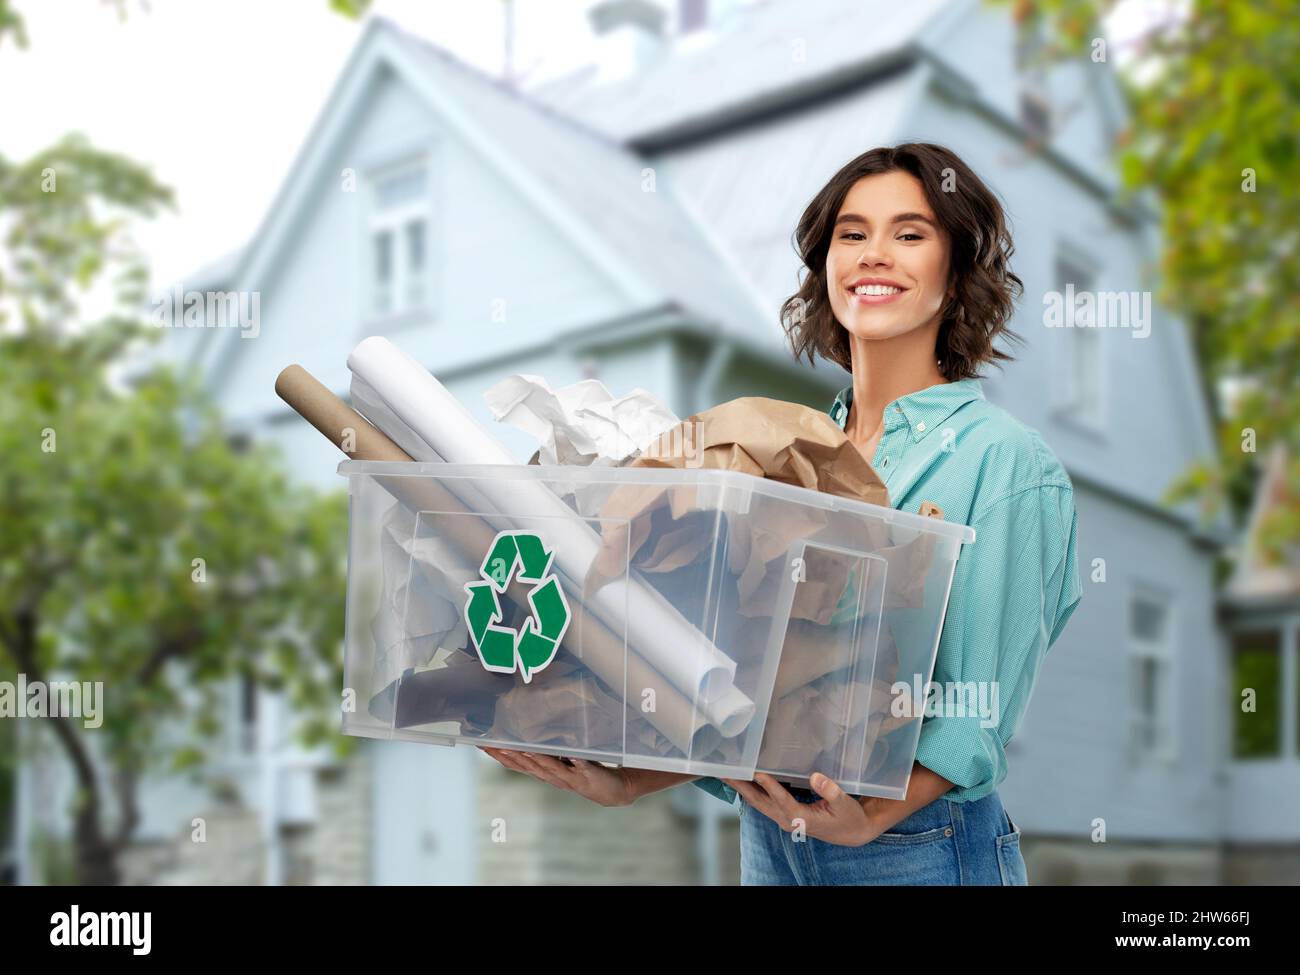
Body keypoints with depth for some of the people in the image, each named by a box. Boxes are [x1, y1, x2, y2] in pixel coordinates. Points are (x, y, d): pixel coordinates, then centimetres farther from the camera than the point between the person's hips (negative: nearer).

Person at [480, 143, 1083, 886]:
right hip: (769, 841, 5)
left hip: (917, 847, -5)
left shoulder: (1003, 458, -9)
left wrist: (873, 816, -27)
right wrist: (628, 783, -7)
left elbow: (982, 710, -13)